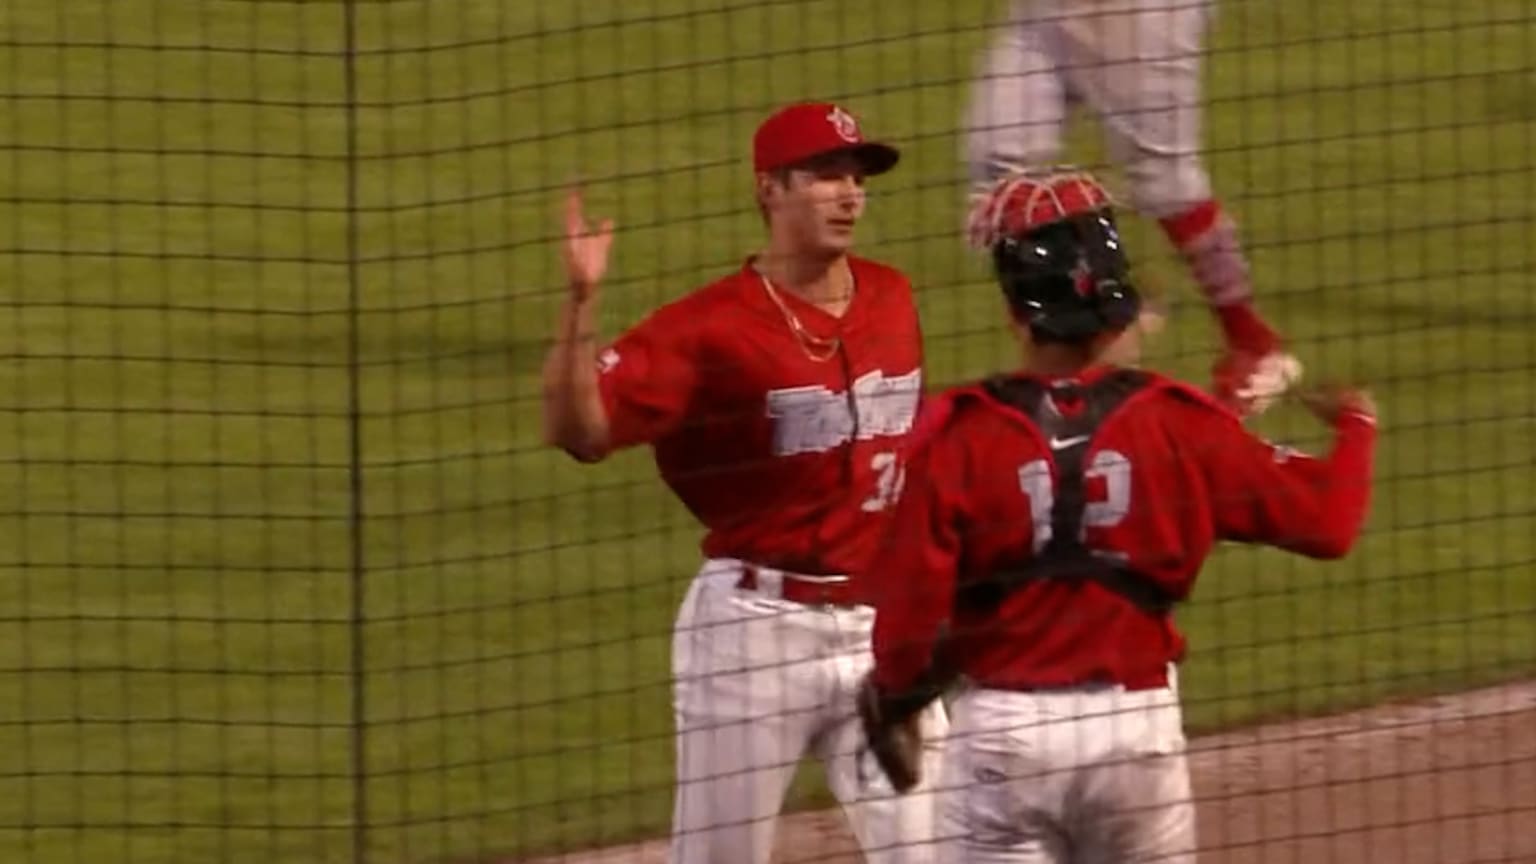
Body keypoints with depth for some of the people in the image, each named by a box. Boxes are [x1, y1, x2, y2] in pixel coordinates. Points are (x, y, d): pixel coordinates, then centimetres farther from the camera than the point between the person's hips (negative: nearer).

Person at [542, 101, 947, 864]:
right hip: (754, 624, -5)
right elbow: (576, 428, -22)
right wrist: (581, 301, -34)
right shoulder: (709, 327, -12)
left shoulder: (890, 299, 6)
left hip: (880, 625, 5)